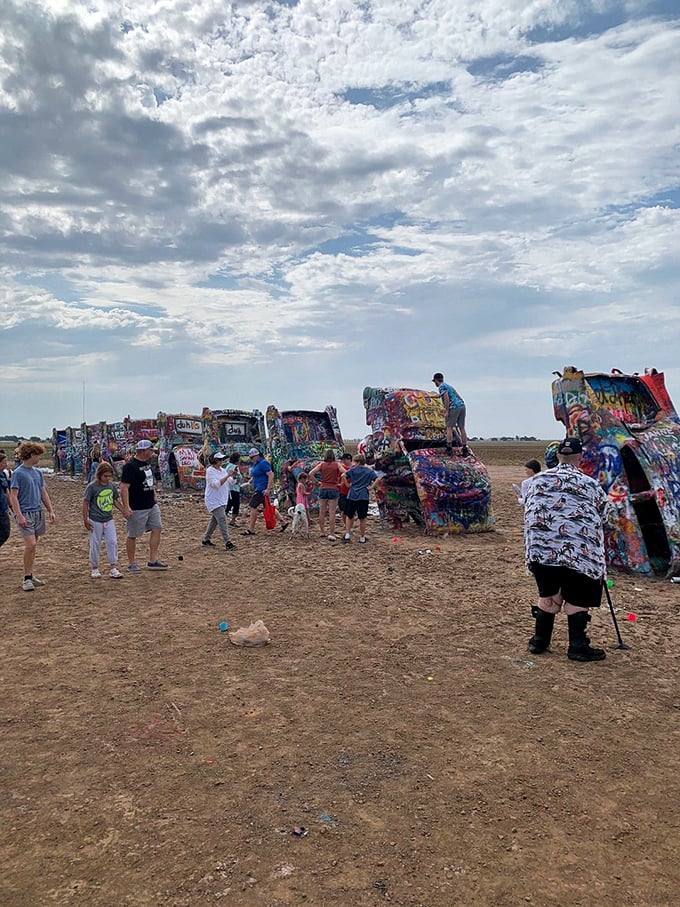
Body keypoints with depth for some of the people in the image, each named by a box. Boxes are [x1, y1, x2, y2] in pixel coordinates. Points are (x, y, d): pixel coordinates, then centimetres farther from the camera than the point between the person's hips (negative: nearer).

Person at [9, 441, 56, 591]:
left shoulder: (38, 472, 11)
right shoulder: (18, 473, -9)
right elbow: (13, 496, -11)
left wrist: (50, 510, 12)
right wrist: (19, 516, -18)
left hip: (38, 513, 7)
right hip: (26, 514, -7)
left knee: (33, 546, 11)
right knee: (31, 545, -14)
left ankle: (30, 575, 19)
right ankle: (26, 579, -4)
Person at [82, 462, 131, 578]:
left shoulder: (111, 485, 2)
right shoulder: (92, 487, -13)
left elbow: (115, 500, 15)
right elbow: (85, 503, -8)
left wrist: (124, 511, 7)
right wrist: (85, 520, -9)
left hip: (109, 520, 5)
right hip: (95, 521, -4)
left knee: (112, 542, 1)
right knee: (95, 545, 7)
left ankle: (113, 568, 8)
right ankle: (95, 568, 21)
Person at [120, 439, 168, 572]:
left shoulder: (148, 463, 11)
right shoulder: (130, 466, -17)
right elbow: (124, 488, -21)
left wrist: (154, 497, 19)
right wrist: (126, 507, -25)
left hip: (152, 506, 9)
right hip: (137, 508, -9)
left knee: (157, 529, 5)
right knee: (132, 535, 4)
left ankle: (153, 561, 12)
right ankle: (131, 564, 15)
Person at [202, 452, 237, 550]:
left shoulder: (223, 470, 13)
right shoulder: (210, 471, -11)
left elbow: (230, 483, 13)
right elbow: (216, 484, -22)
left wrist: (233, 476, -6)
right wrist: (227, 475, -24)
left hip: (222, 500, 8)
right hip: (214, 501, -8)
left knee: (214, 521, 14)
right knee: (222, 520, -16)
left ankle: (206, 540, 25)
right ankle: (227, 543, -19)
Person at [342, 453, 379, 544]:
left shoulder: (353, 470, 3)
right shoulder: (369, 471, 6)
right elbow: (378, 479, -6)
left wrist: (348, 484, 3)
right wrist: (371, 487, -2)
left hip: (352, 495, 0)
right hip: (363, 496, 0)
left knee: (349, 516, 15)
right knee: (362, 518, 7)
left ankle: (347, 534, 8)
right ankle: (362, 537, 12)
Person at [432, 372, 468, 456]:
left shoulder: (441, 386, -1)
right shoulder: (448, 385, 26)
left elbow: (446, 398, -15)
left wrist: (446, 411, -14)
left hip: (454, 408, -8)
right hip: (462, 406, 8)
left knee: (449, 427, -2)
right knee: (461, 428, 7)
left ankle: (449, 448, -7)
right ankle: (465, 449, 7)